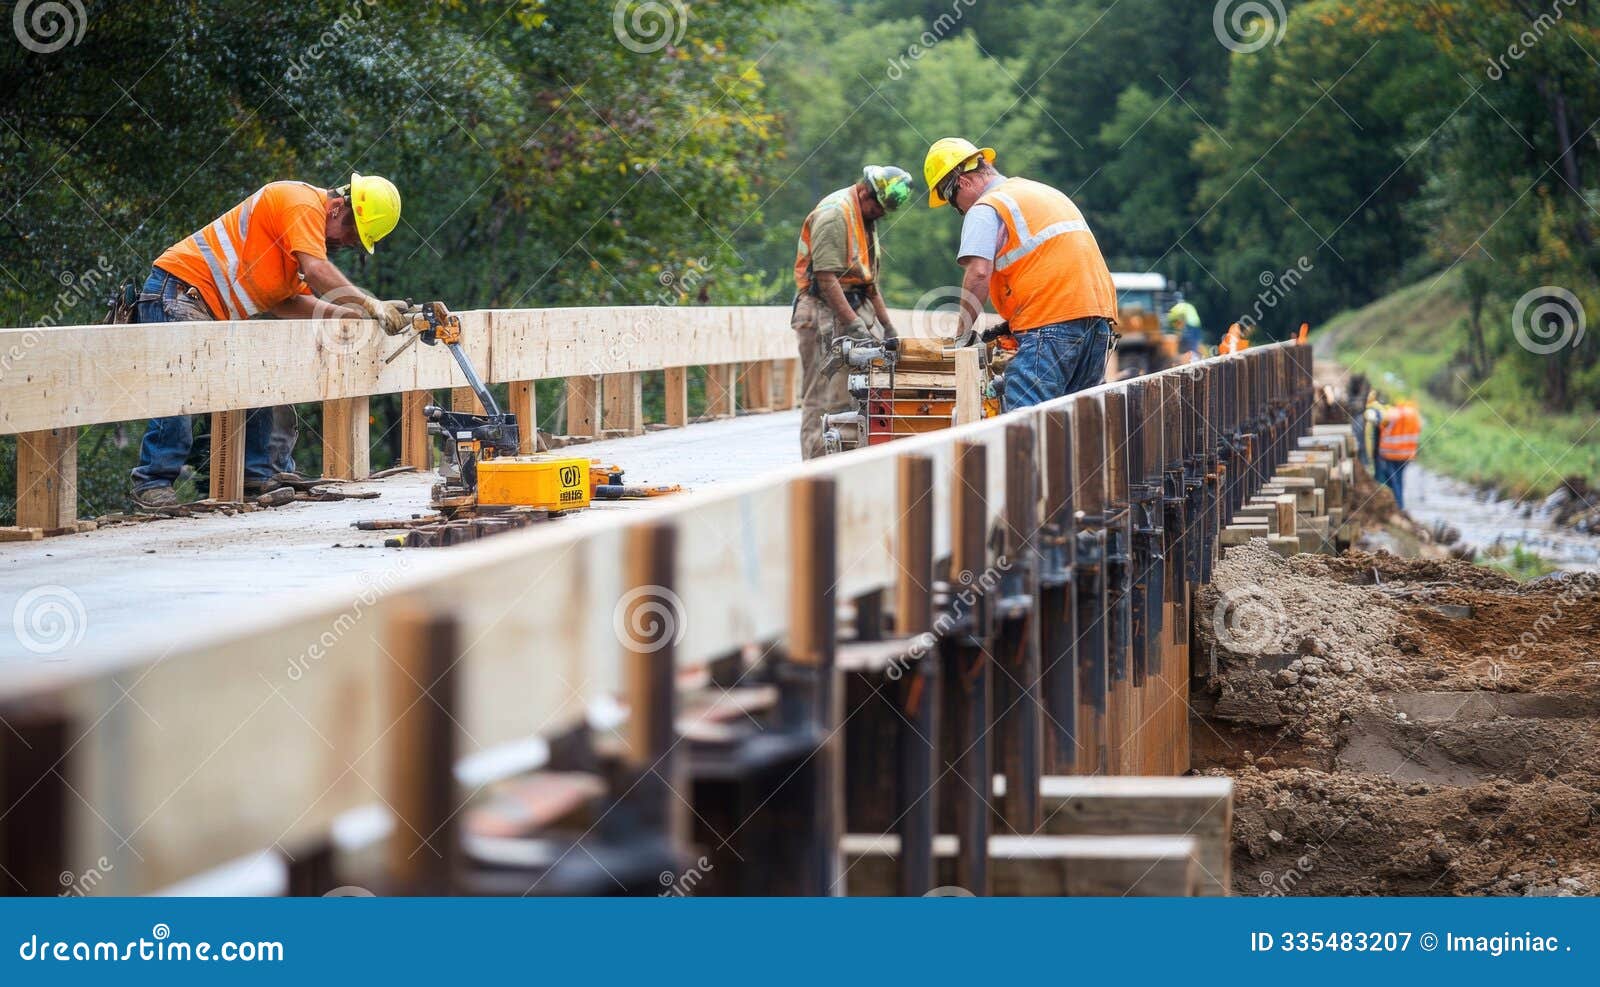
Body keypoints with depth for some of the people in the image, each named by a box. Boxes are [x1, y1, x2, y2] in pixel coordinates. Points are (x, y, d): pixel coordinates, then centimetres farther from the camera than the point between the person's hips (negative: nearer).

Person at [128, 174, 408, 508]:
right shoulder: (303, 202, -12)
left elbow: (285, 302, 8)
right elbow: (316, 271, -24)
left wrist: (347, 314, 0)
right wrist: (371, 305, -21)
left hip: (216, 312, 11)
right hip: (177, 290, -11)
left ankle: (256, 475, 12)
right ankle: (153, 483, -16)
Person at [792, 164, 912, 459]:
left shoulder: (866, 217, 18)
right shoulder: (834, 214, -14)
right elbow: (826, 278, -21)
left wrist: (886, 325, 18)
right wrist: (853, 325, -25)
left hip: (856, 307, 10)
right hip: (825, 313, -10)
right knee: (824, 401, -10)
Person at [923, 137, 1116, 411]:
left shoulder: (984, 209, -2)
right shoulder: (1047, 193, 26)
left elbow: (979, 273, -16)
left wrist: (963, 333, -6)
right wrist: (1009, 324, 25)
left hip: (1051, 323, -9)